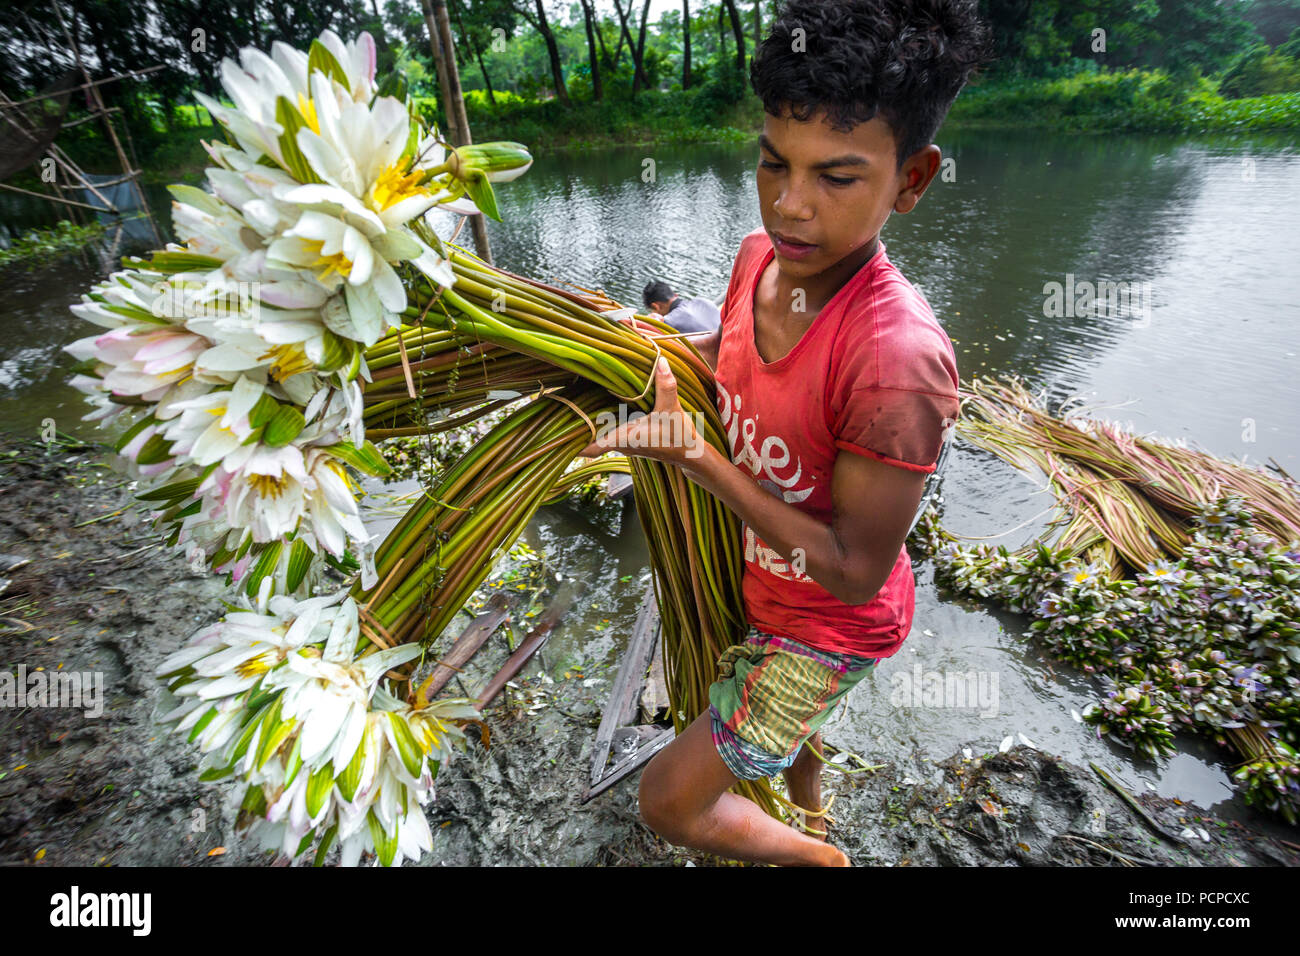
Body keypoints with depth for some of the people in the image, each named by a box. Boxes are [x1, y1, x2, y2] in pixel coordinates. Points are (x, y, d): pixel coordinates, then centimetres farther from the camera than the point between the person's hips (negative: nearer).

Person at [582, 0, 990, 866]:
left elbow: (855, 572, -29)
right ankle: (811, 812, 72)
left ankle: (817, 857, 37)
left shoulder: (898, 358, -37)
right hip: (767, 586, 7)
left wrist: (701, 460, -33)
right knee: (785, 719, 36)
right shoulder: (760, 254, -13)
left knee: (669, 802, 5)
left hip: (832, 626, -7)